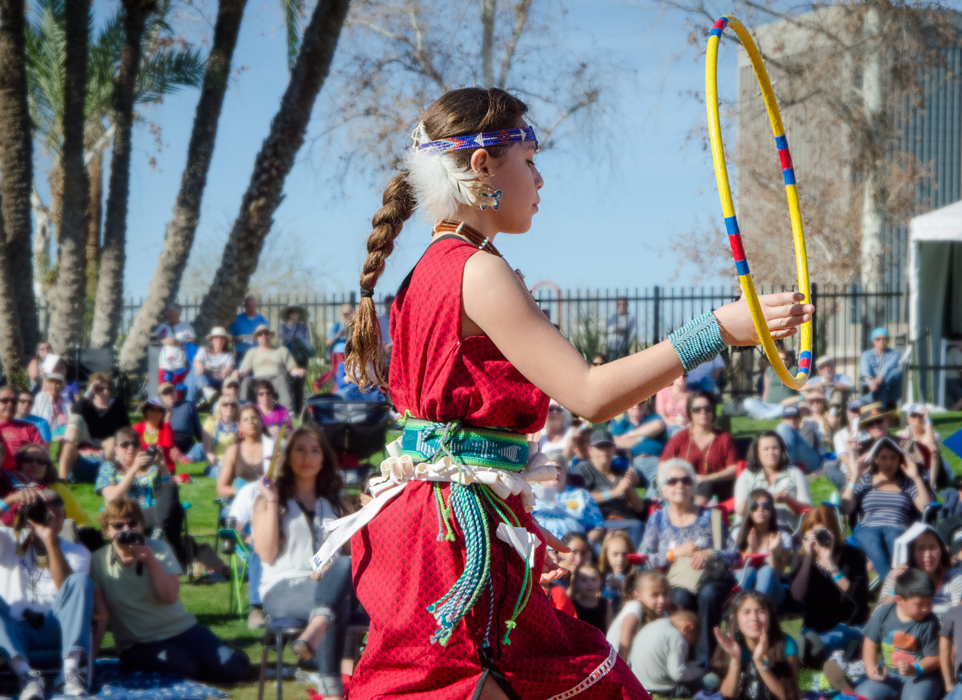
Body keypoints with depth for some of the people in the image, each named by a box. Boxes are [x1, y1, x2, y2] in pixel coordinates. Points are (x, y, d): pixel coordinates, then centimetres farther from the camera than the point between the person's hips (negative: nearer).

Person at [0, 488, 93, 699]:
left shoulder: (77, 553, 11)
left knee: (81, 580, -24)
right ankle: (25, 674, -49)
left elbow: (69, 591, -11)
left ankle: (72, 671, -42)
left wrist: (51, 541, -18)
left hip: (54, 632, 0)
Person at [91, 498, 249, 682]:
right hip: (138, 645, -2)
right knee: (185, 664, -33)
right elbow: (100, 615, -8)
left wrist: (151, 561, -22)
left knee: (236, 667, -16)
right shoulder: (98, 562, -4)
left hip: (181, 629, 2)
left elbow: (170, 597, -11)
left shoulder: (159, 549, 0)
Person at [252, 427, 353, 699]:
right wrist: (271, 503, -6)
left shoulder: (336, 502, 23)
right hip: (282, 589, -3)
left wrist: (333, 568, -14)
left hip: (327, 584, 3)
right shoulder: (269, 499, 13)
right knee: (336, 604, -38)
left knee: (345, 565, -37)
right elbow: (267, 554, -1)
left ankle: (315, 631, -61)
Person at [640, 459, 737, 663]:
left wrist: (710, 554, -12)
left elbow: (734, 554, 7)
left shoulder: (708, 516, 14)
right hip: (673, 583, 0)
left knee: (708, 594, -36)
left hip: (709, 579, 0)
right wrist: (675, 553, -10)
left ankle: (705, 658, -32)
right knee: (681, 596, -36)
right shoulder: (658, 519, 14)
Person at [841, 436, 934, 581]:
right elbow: (845, 508, 7)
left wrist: (917, 477, 1)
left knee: (894, 538, -40)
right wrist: (855, 478, 4)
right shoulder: (865, 481, 22)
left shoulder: (908, 483, 21)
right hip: (868, 529, 1)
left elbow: (927, 508, 4)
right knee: (874, 544, -39)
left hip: (899, 530, -1)